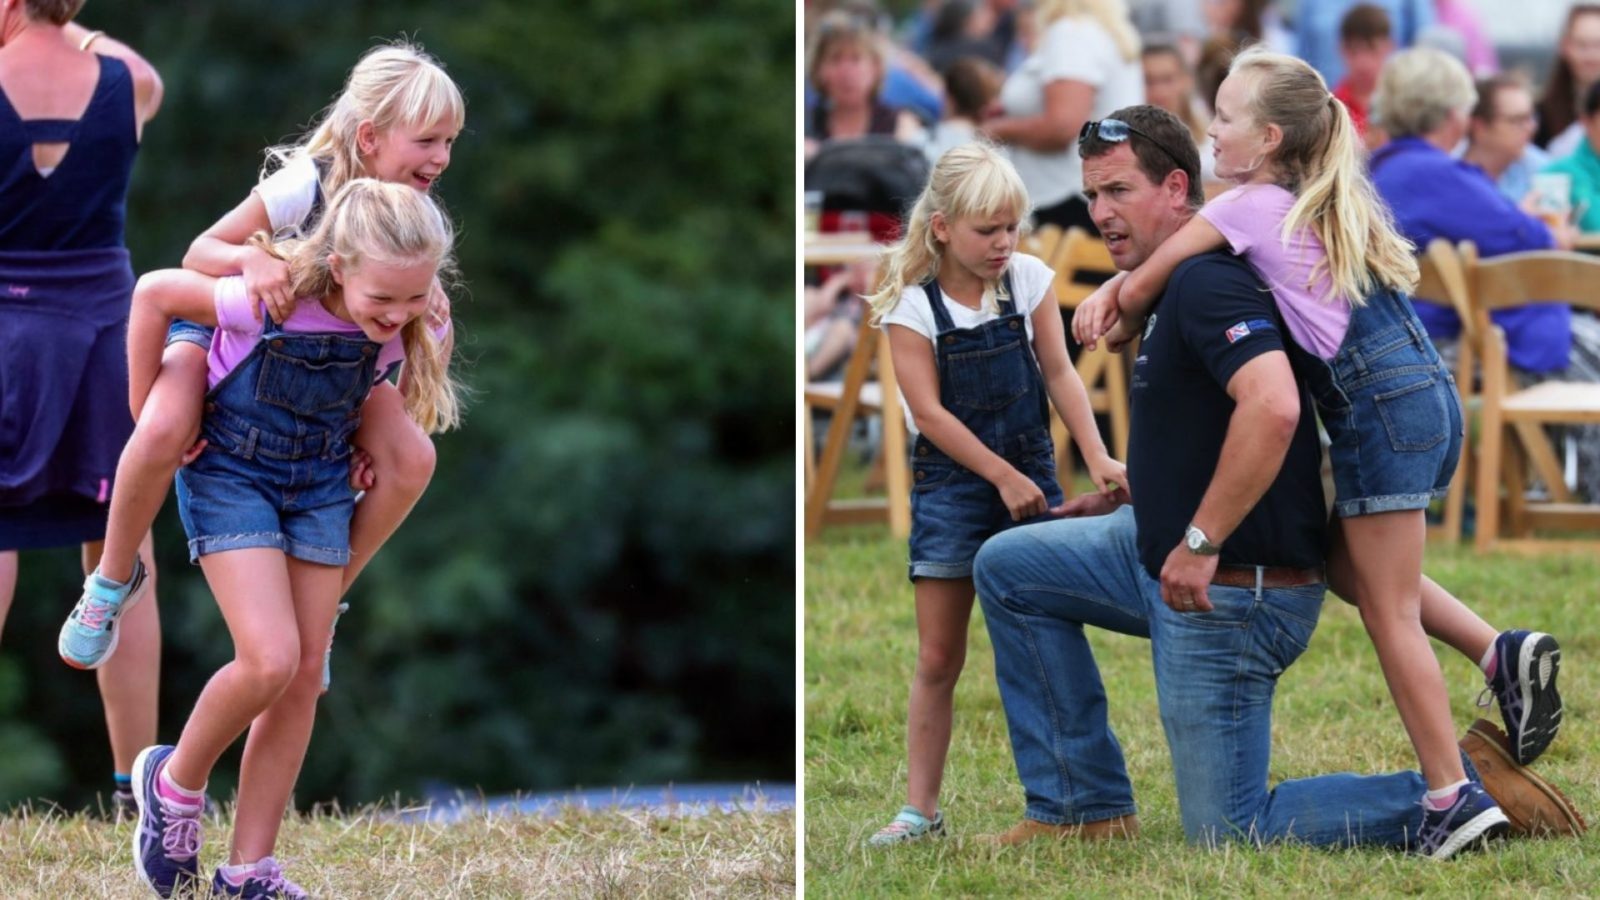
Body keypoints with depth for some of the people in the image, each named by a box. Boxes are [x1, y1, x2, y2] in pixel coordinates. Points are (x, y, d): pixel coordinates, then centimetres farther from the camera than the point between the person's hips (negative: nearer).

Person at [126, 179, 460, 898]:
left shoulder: (400, 330, -14)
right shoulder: (268, 303, -29)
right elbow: (154, 293, -15)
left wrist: (359, 447, 4)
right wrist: (147, 408, -10)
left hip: (321, 482, 5)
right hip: (231, 470, -5)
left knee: (306, 674, 1)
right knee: (270, 659, -20)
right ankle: (175, 782, 8)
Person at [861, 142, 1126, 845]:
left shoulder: (1028, 279, -2)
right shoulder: (911, 305, -10)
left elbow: (1058, 372, -1)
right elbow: (929, 412, -13)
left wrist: (1096, 456, -13)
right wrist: (1004, 477, -17)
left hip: (1029, 476, 2)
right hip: (951, 487, -2)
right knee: (938, 660, 0)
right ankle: (921, 808, 5)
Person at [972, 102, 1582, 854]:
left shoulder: (1205, 283, -20)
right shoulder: (1178, 283, 12)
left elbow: (1273, 405, -37)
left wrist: (1200, 542, -32)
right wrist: (1125, 498, 21)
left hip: (1231, 594, -10)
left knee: (1229, 832, -3)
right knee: (1008, 568, 16)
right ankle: (1083, 807, 17)